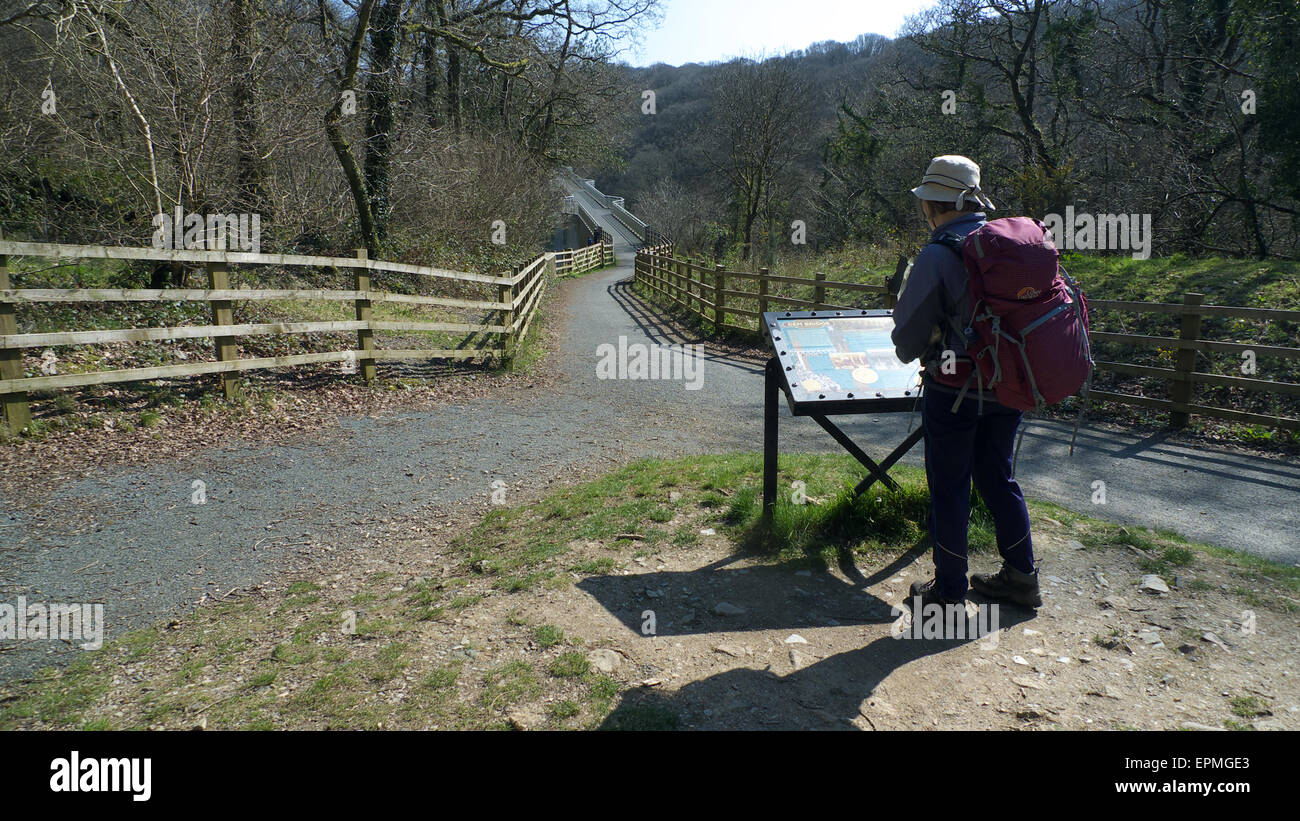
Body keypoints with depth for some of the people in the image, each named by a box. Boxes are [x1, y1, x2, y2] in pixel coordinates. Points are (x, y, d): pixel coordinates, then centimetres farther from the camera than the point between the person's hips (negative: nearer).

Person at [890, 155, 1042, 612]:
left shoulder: (937, 256, -17)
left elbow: (908, 337, -12)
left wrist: (910, 352, 10)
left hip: (954, 390, -6)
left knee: (949, 488, 6)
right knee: (997, 479, 20)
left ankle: (949, 592, 17)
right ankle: (1020, 578, 30)